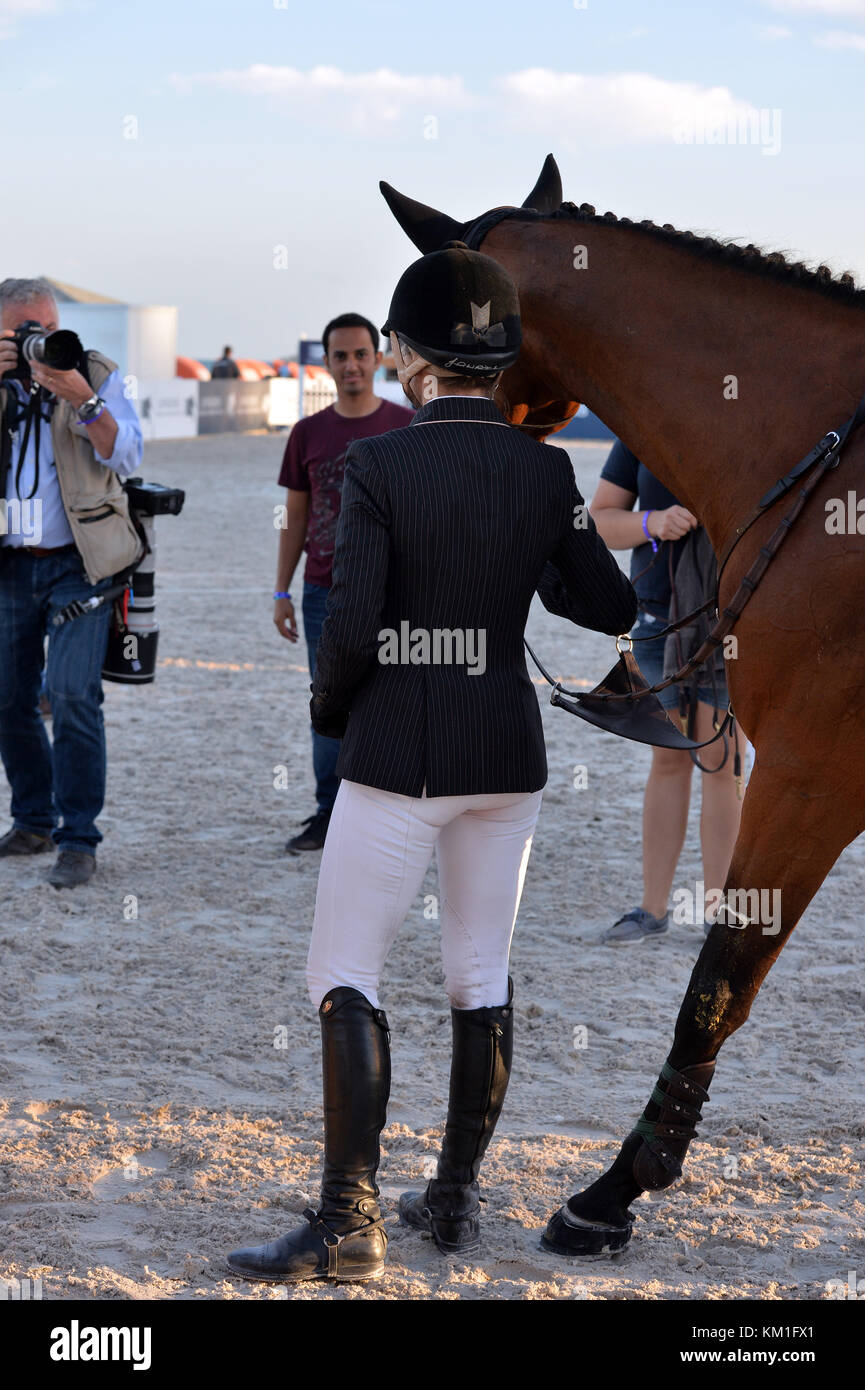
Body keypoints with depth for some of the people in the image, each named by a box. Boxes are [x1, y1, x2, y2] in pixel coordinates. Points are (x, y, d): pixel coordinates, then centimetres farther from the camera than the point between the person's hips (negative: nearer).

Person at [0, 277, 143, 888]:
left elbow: (127, 456, -10)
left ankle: (79, 839, -9)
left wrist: (80, 399, -24)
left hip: (78, 564, -4)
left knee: (73, 694, -13)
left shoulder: (96, 375, 1)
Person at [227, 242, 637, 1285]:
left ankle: (349, 1222, -7)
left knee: (344, 976, 1)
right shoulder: (545, 471, 0)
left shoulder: (378, 466, -13)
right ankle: (456, 1201, 22)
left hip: (399, 752, -5)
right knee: (480, 975, 15)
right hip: (508, 750, 5)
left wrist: (327, 707, 2)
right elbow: (611, 605, 8)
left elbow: (351, 626, -17)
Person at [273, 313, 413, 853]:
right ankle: (329, 816, 14)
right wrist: (281, 591, 8)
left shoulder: (406, 427, 0)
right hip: (324, 592, 2)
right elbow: (295, 518, 12)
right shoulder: (309, 433, 7)